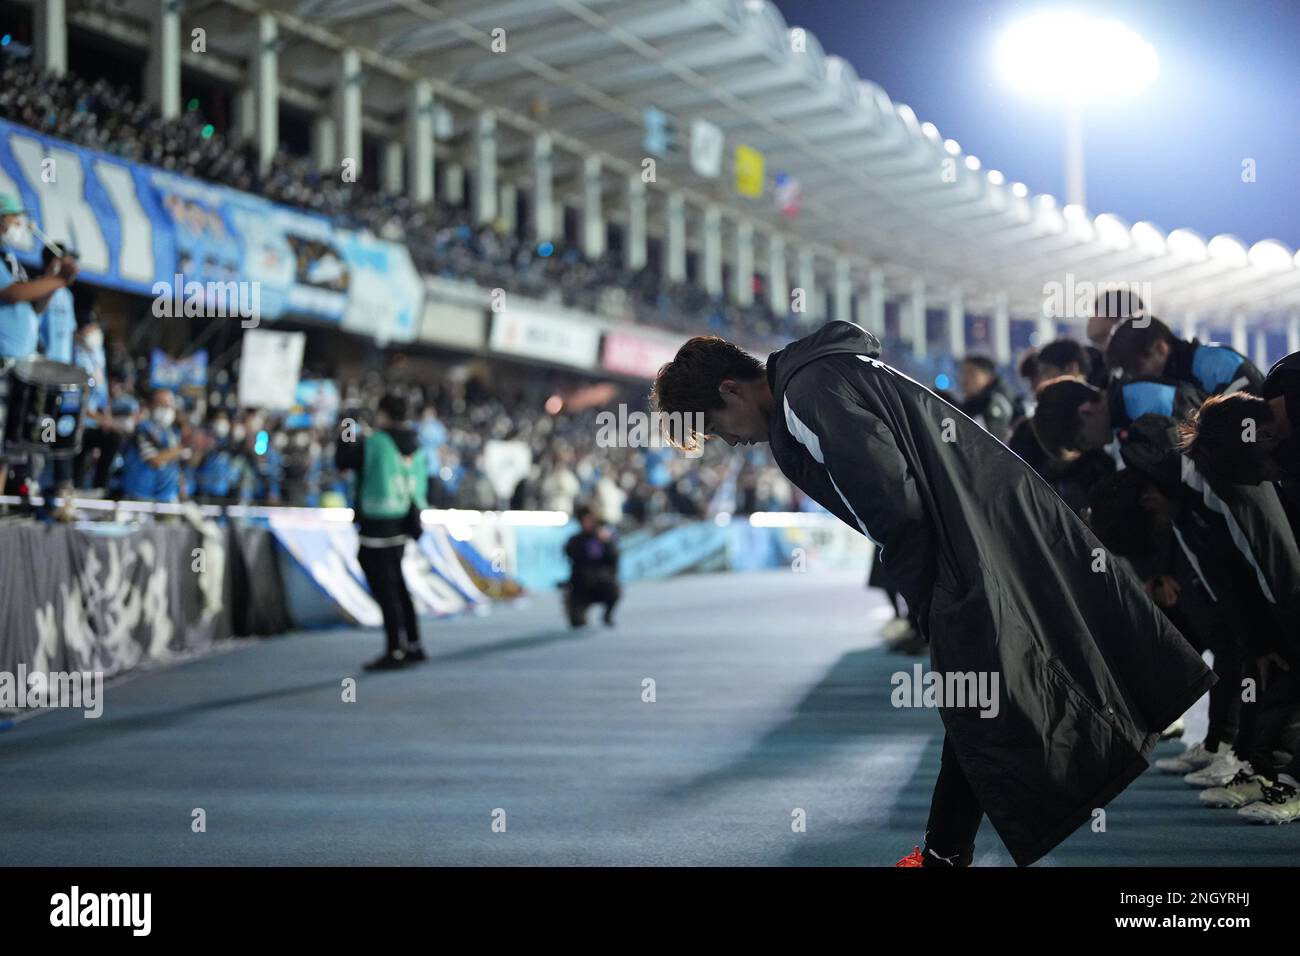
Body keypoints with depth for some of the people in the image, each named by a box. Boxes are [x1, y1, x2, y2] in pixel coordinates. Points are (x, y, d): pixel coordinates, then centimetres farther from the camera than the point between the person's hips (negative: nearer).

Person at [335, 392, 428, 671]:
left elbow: (342, 462, -4)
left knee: (385, 589, -3)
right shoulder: (416, 446, 8)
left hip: (377, 526, -7)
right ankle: (413, 645, 23)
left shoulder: (374, 443, -13)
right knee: (396, 586, 19)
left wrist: (346, 438, 16)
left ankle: (395, 651, -3)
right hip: (403, 524, 8)